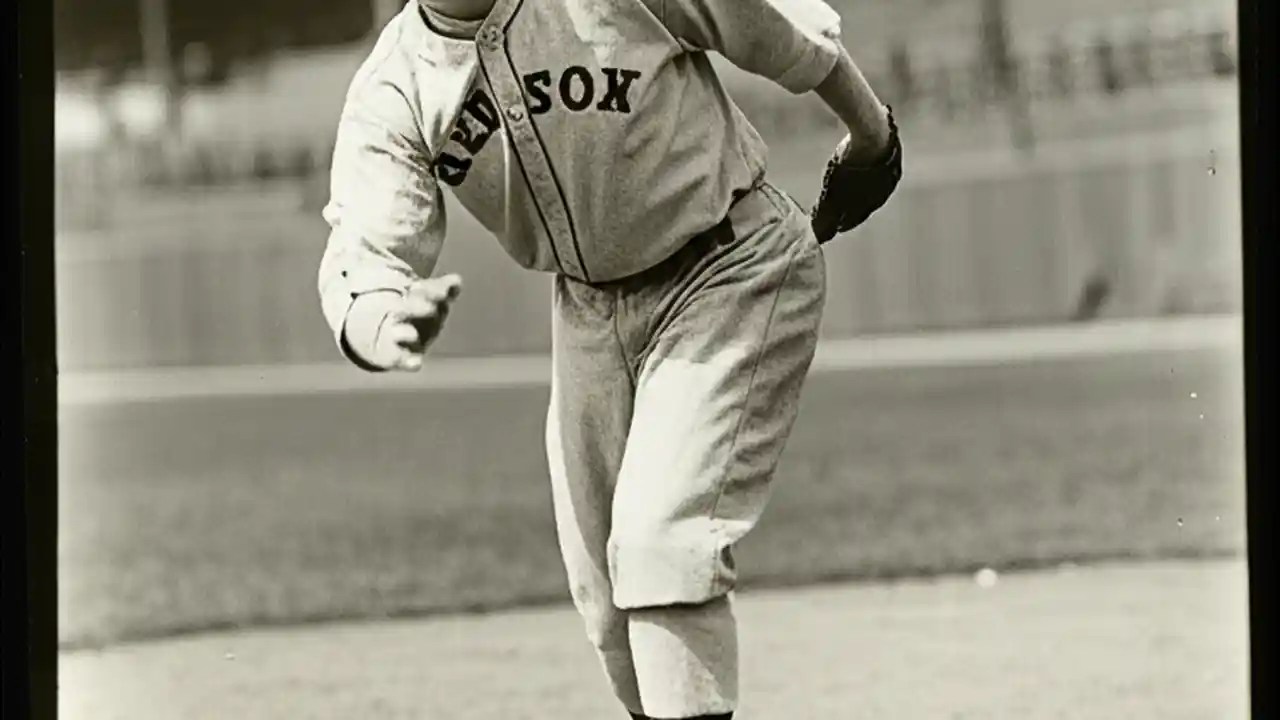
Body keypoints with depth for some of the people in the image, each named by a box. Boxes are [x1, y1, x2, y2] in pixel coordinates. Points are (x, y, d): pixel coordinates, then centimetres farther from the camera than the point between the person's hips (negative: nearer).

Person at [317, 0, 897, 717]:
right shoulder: (391, 92, -14)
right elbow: (362, 261, -24)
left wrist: (872, 134, 7)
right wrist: (380, 328, -49)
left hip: (733, 274, -5)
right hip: (590, 310, 5)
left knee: (662, 545, -20)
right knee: (605, 592, 11)